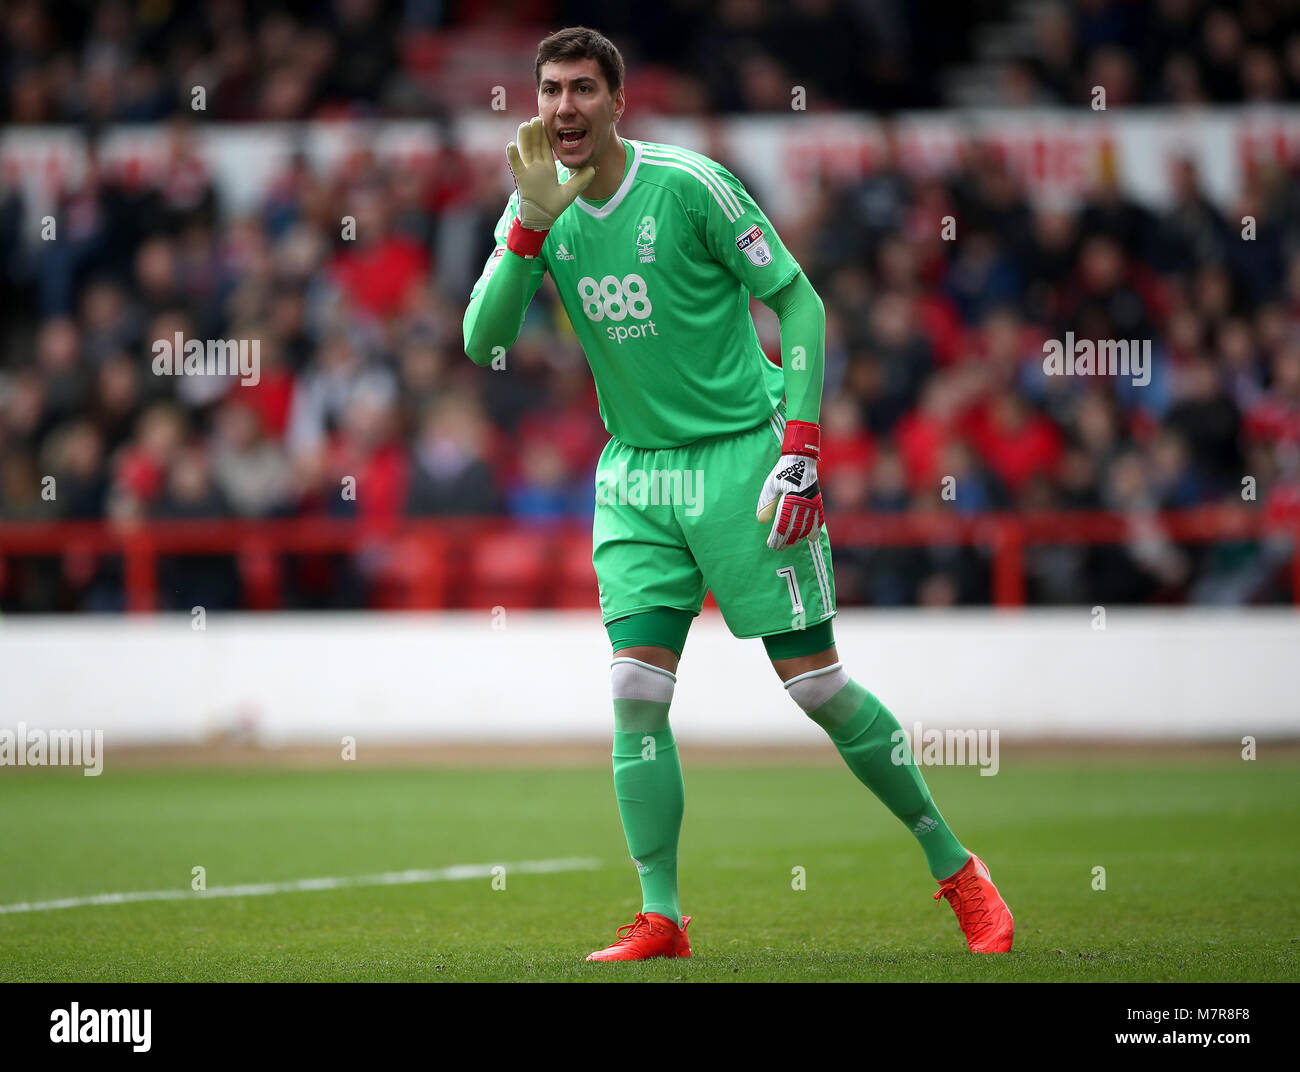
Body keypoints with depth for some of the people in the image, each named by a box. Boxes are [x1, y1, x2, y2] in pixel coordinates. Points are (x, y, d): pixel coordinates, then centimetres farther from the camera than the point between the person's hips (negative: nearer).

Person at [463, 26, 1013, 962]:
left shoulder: (690, 184, -12)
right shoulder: (538, 212, 2)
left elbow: (799, 300, -8)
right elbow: (483, 342, -7)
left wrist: (799, 450, -16)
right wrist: (533, 224, -19)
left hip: (741, 456, -4)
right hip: (635, 473, 4)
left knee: (818, 685, -4)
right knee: (637, 693, -9)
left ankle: (955, 867, 11)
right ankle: (661, 919, -3)